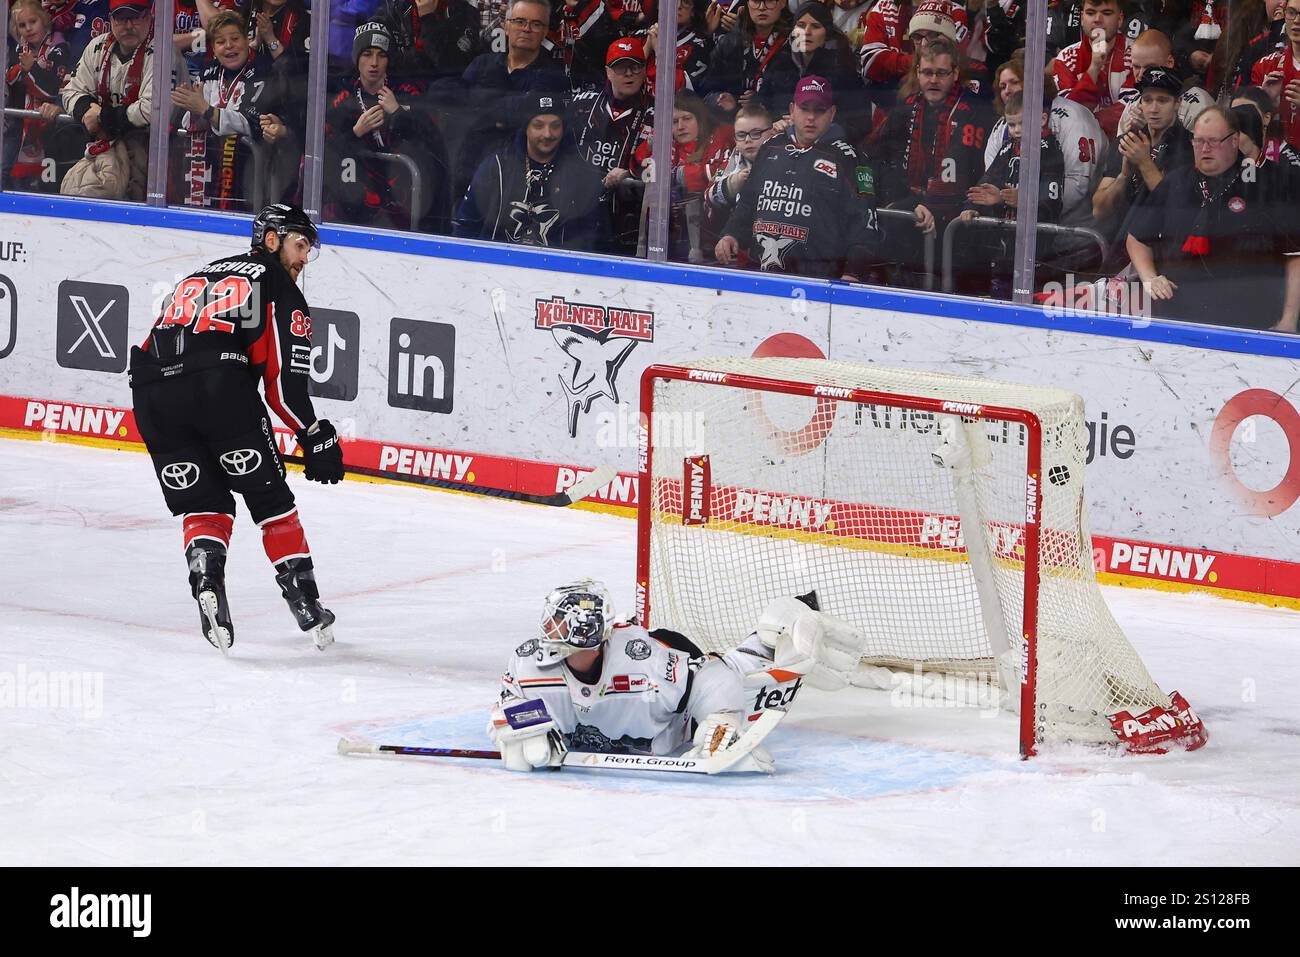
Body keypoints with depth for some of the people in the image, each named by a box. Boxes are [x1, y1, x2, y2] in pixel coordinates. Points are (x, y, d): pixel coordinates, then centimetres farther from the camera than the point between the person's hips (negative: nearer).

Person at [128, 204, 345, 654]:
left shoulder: (197, 278, 34)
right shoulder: (275, 281, 14)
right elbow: (285, 379, 5)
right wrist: (316, 436, 12)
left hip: (151, 395, 5)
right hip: (219, 386, -5)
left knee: (203, 505, 13)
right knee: (269, 496, 9)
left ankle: (205, 582, -12)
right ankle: (304, 599, 8)